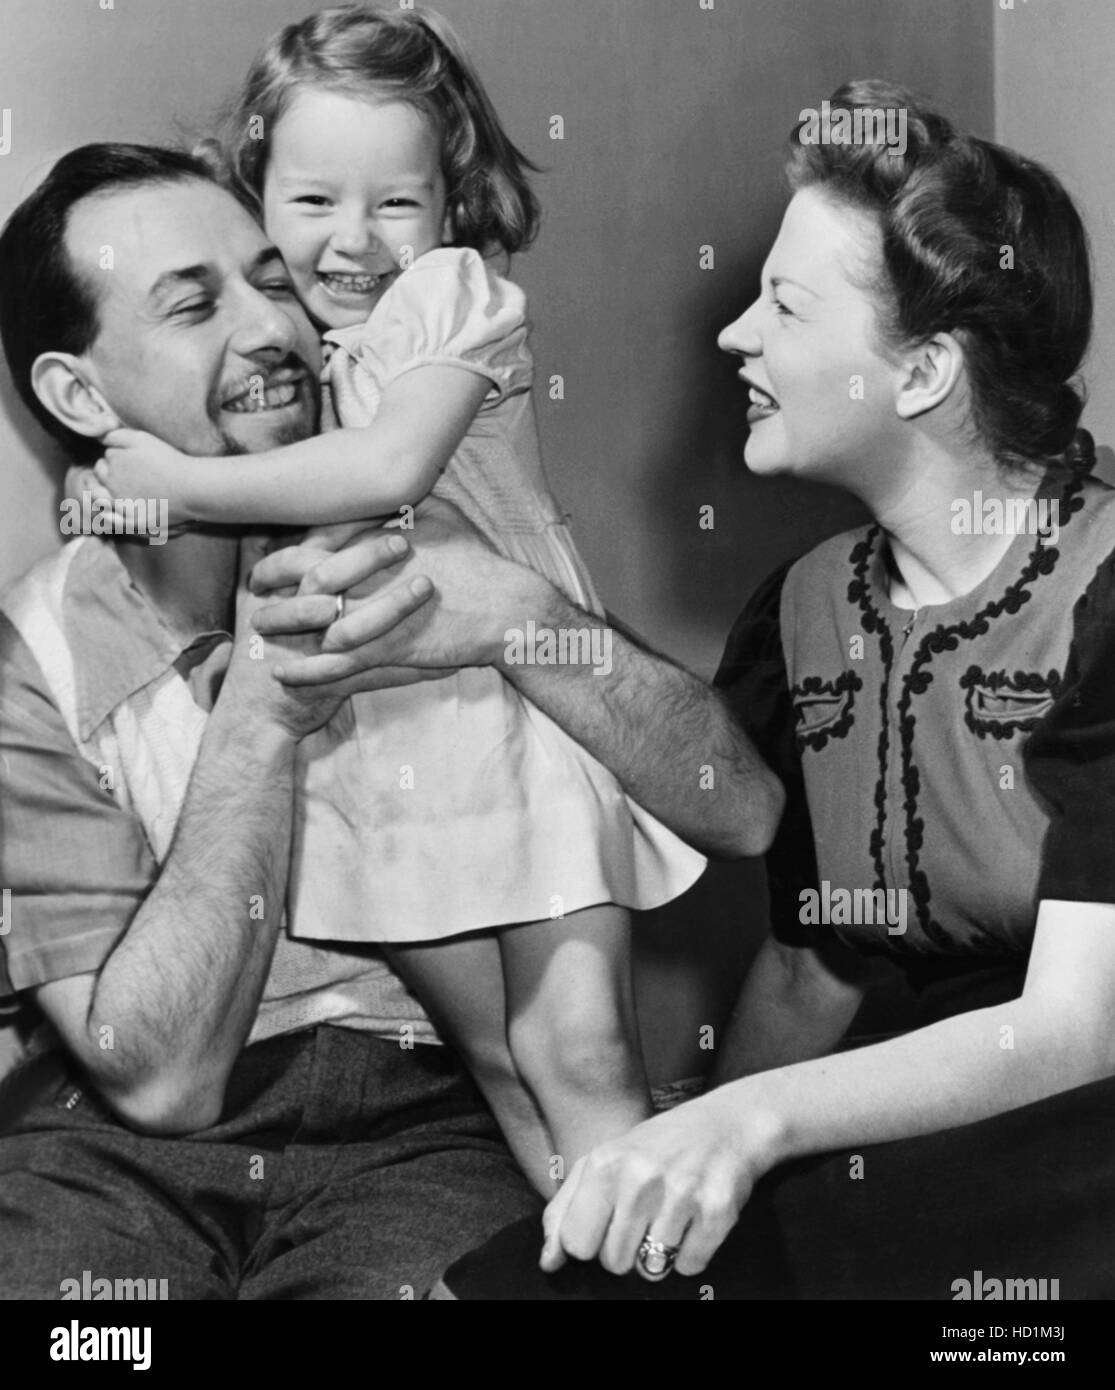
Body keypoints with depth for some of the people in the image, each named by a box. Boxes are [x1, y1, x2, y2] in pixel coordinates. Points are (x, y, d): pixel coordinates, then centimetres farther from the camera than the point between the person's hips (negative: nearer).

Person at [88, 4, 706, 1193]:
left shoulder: (451, 291, -8)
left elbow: (389, 467, -27)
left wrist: (182, 485, -19)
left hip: (520, 708, -4)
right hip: (368, 748, 5)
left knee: (585, 1053, -4)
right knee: (495, 1057, 12)